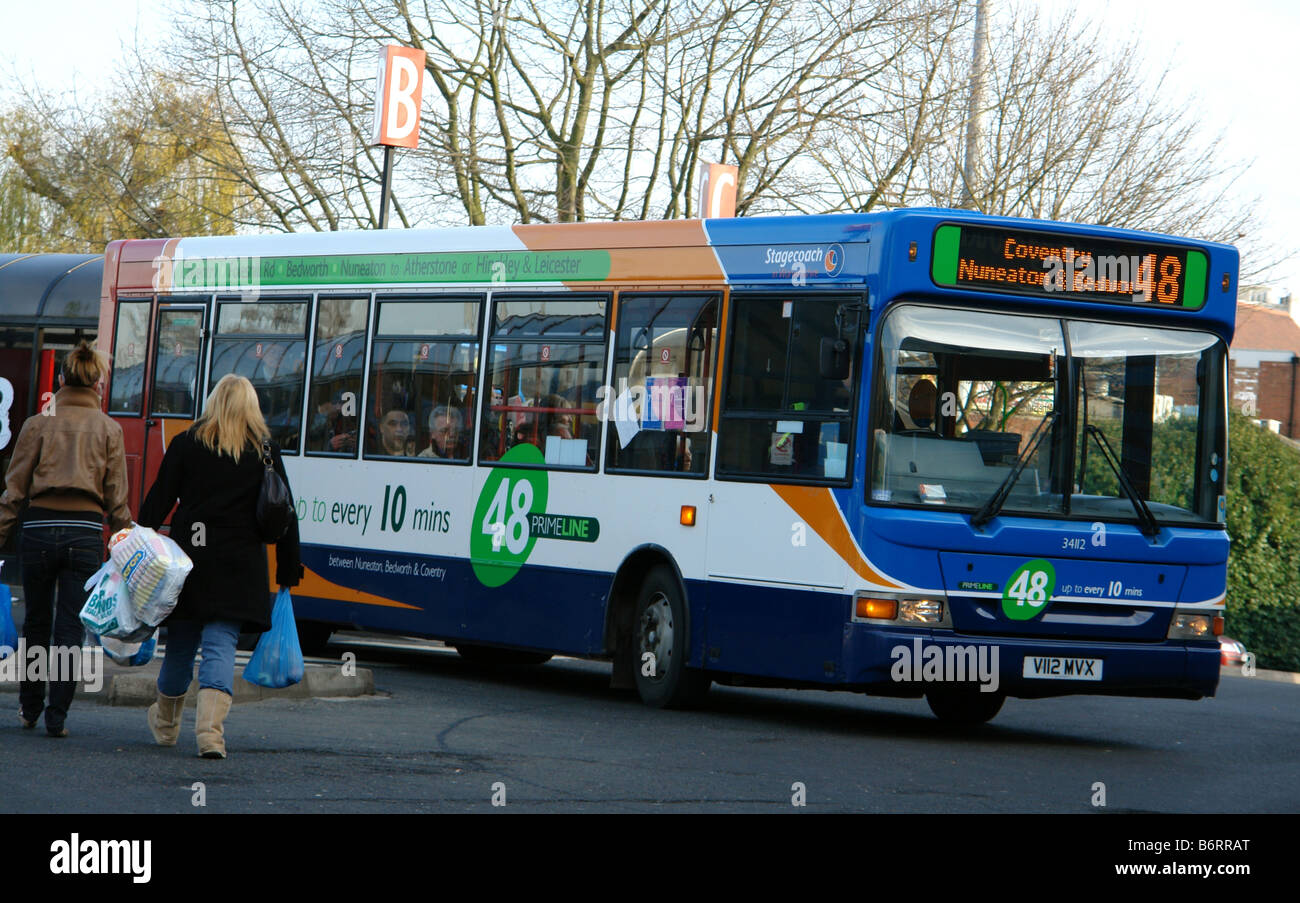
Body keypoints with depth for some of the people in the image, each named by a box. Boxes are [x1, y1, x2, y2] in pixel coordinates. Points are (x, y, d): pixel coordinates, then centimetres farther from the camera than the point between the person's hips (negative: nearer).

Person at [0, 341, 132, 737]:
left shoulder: (38, 424, 3)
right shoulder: (109, 429, 5)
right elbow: (116, 496, 3)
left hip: (39, 529, 0)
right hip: (86, 533, 0)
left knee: (36, 623, 14)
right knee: (70, 627, 3)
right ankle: (57, 716, 0)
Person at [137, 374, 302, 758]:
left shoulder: (186, 444, 3)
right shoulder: (265, 451, 2)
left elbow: (158, 502, 0)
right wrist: (289, 569, 9)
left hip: (189, 556, 1)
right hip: (239, 564, -1)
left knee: (181, 641, 14)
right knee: (221, 644, -2)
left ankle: (166, 724, 32)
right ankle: (211, 730, -17)